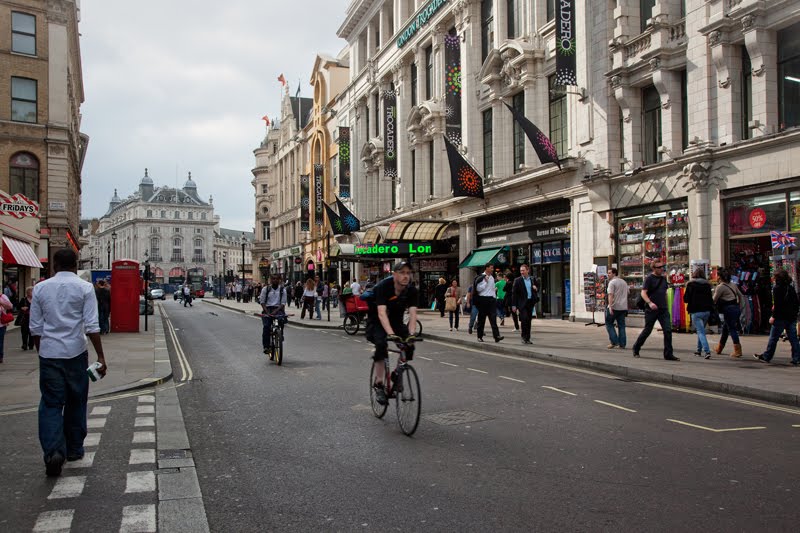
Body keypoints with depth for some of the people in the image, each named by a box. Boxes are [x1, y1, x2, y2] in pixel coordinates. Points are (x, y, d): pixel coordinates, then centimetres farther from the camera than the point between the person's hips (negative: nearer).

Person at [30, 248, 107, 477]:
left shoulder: (40, 288, 4)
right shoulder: (84, 288, -4)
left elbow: (35, 327, 7)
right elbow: (91, 326, -9)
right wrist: (101, 356, -5)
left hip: (49, 353, 1)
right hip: (75, 353, -1)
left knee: (50, 404, 5)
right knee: (76, 402, 13)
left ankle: (53, 452, -11)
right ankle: (74, 450, 24)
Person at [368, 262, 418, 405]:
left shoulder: (412, 291, -13)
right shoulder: (383, 287, -26)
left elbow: (412, 313, -22)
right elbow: (381, 313, -36)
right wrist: (390, 334, -50)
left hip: (396, 322, 4)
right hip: (377, 322, -4)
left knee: (409, 345, -20)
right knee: (381, 344, -32)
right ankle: (378, 385, -21)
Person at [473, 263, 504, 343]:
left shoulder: (492, 277, 16)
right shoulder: (481, 277, -6)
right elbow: (478, 288, -12)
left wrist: (495, 289, 11)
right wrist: (486, 282, -13)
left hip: (492, 299, 5)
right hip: (483, 299, -5)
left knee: (493, 318, -7)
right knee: (481, 319, 4)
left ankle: (496, 336, -15)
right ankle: (480, 336, 15)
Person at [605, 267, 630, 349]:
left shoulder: (612, 282, -9)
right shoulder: (624, 282, 17)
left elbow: (610, 295, -19)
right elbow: (626, 294, 24)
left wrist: (610, 307, -26)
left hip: (614, 307, -7)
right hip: (623, 307, 7)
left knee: (609, 324, 5)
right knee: (621, 326, 9)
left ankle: (614, 342, -3)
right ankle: (622, 344, 8)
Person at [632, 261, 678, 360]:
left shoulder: (663, 279, 12)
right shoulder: (649, 279, -6)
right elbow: (643, 293, -13)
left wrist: (667, 306, 19)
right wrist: (649, 302, -29)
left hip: (663, 310, 5)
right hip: (651, 310, -5)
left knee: (668, 330, -6)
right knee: (647, 331, 4)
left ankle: (668, 354, -2)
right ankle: (636, 349, 24)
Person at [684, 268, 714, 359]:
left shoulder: (691, 284, -5)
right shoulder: (707, 285, 7)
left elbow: (686, 299, -3)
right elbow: (711, 299, 7)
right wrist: (712, 311, 11)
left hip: (696, 311, -5)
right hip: (706, 311, 5)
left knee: (700, 332, -5)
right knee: (701, 331, 20)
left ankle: (707, 351, -19)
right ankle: (699, 350, 28)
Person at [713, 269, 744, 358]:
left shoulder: (720, 287, -9)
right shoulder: (733, 285, 13)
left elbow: (714, 300, -6)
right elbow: (741, 296, 17)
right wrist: (739, 308, 21)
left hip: (729, 309, -8)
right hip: (736, 308, 8)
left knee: (732, 329, -3)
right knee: (725, 328, 18)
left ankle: (737, 351, -6)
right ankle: (719, 348, 30)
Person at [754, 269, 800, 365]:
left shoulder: (777, 288, -9)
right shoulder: (791, 288, 12)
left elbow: (777, 304, -16)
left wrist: (774, 316, -13)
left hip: (781, 317, -7)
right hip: (792, 317, 7)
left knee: (773, 338, 2)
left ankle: (766, 357, 11)